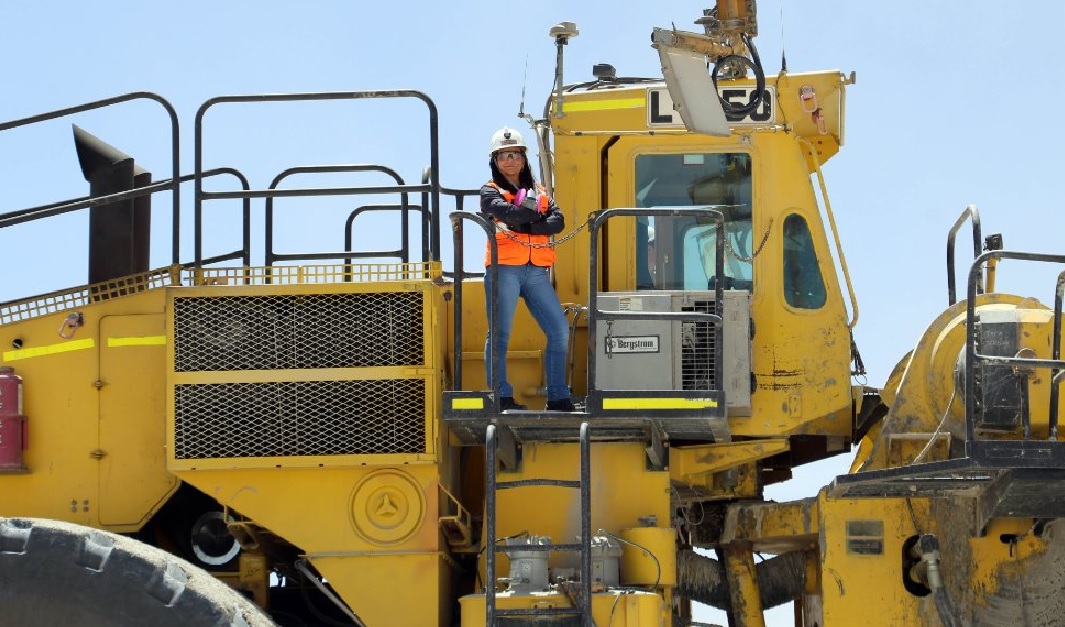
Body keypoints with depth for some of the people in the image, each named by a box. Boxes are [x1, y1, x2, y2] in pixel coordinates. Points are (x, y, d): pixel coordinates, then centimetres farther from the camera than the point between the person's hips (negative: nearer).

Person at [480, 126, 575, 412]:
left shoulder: (539, 192, 19)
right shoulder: (491, 191, 7)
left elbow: (558, 222, 2)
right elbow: (507, 212, -15)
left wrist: (526, 225, -11)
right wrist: (535, 211, -2)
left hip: (536, 271, 4)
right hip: (504, 268, -4)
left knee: (559, 331, -2)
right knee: (500, 334, -5)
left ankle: (558, 398, 4)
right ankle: (501, 397, -2)